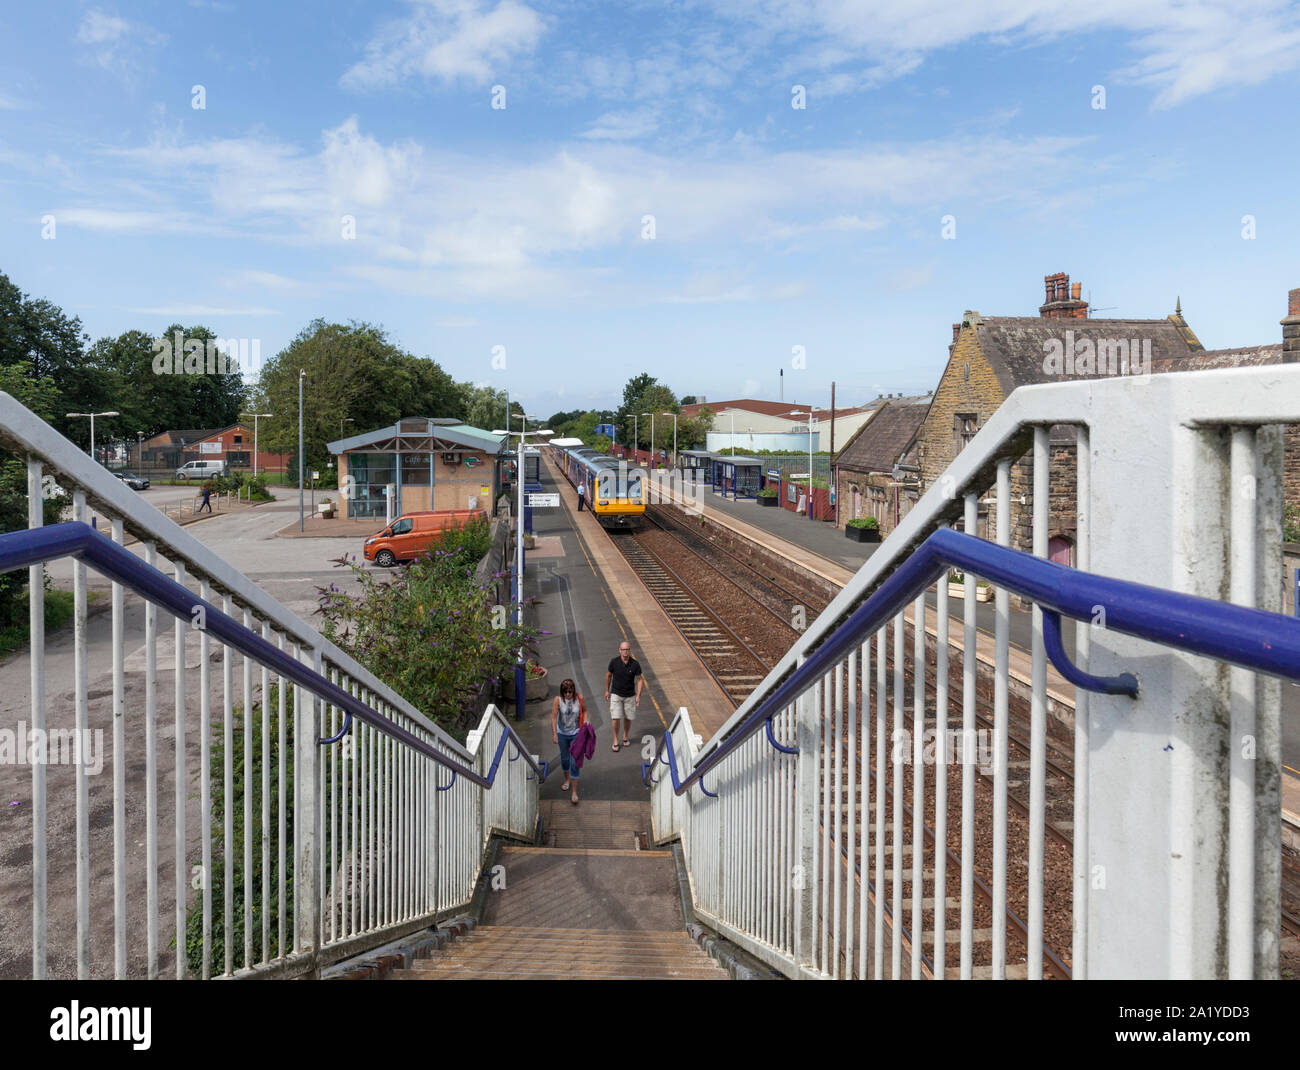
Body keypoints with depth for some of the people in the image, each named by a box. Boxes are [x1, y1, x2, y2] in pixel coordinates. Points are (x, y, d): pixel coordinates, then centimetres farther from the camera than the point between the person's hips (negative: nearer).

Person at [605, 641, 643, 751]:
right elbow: (608, 675, 3)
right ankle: (616, 741, 10)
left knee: (628, 718, 11)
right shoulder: (614, 662, -14)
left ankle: (625, 736, 36)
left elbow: (640, 680, -6)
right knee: (615, 718, -8)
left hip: (630, 695, 1)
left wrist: (638, 695, -14)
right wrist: (607, 690, 10)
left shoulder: (635, 664, -15)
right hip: (616, 694, -1)